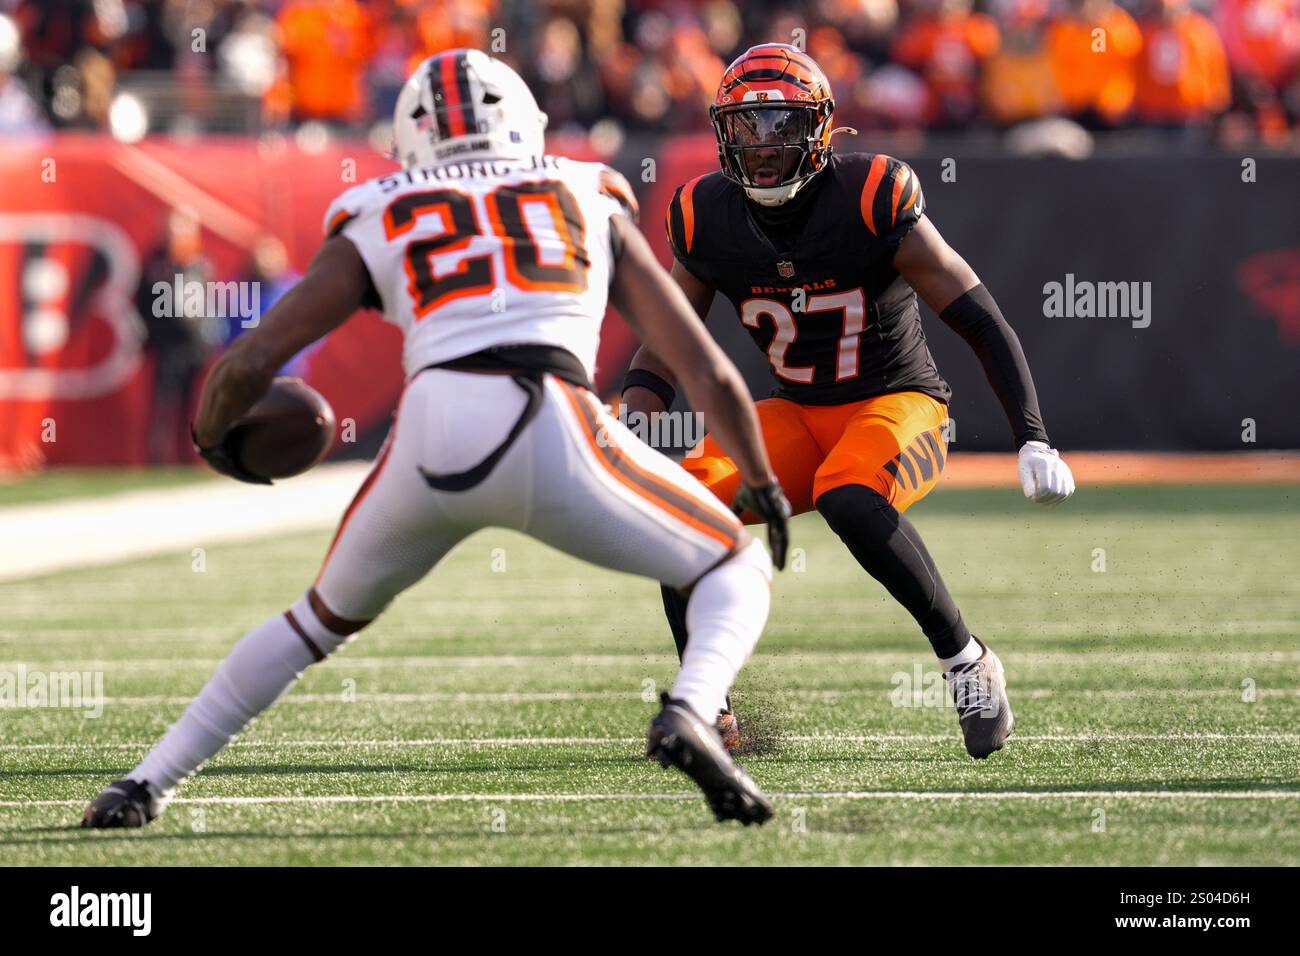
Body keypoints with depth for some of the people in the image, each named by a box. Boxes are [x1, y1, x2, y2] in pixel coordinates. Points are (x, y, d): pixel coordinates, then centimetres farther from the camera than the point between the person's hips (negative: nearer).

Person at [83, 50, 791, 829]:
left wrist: (212, 436, 37)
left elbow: (250, 363, 15)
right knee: (738, 570, 18)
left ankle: (148, 784, 29)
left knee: (327, 616, 29)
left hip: (432, 436, 2)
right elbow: (709, 372, 24)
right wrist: (764, 485, 38)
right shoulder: (594, 204, 25)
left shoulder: (378, 229, 22)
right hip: (554, 439, -2)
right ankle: (691, 714, -12)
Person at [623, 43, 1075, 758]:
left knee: (848, 499, -36)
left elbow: (981, 322, -17)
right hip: (798, 418, 5)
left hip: (900, 405, -5)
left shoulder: (872, 201, -19)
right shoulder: (708, 218, -5)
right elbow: (664, 349, 3)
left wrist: (1033, 442, -24)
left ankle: (965, 660, -17)